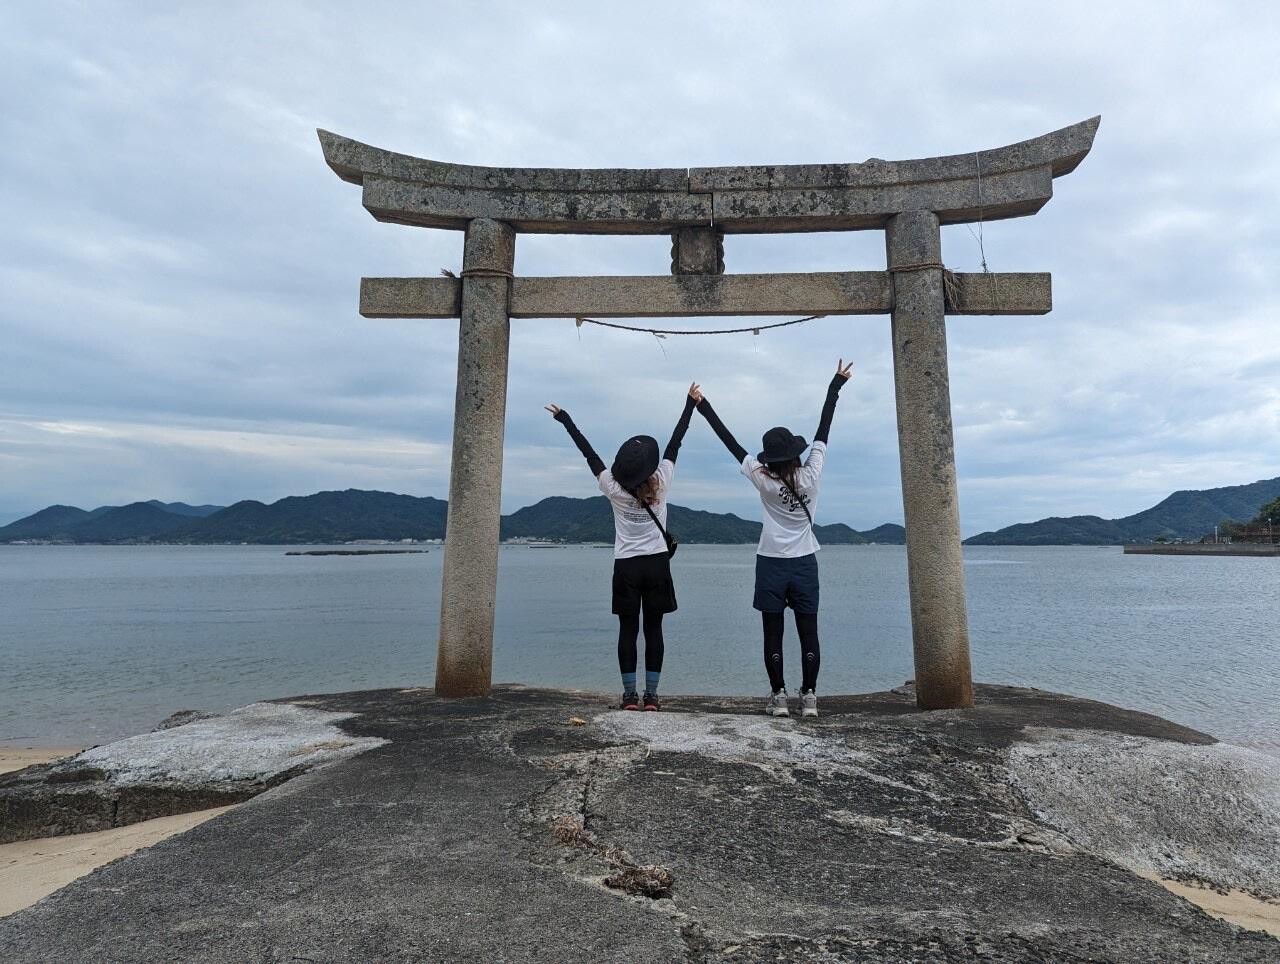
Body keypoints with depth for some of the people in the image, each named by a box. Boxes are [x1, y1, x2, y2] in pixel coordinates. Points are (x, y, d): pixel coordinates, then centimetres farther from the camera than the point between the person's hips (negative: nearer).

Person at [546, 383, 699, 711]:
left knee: (628, 630, 3)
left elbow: (588, 451, 0)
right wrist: (691, 403, 12)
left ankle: (630, 694, 4)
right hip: (657, 564, 0)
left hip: (626, 567, 0)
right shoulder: (661, 484, -6)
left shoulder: (614, 489, -7)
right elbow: (675, 441, 2)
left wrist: (564, 419, 9)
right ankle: (651, 694, 5)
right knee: (653, 629, 3)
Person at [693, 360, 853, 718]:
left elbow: (732, 444, -9)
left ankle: (778, 696, 5)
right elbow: (823, 430, -2)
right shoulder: (811, 475, -8)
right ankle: (809, 696, 9)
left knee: (773, 635, 4)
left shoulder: (764, 481, -12)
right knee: (808, 634, 6)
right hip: (804, 564, 2)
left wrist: (703, 407, -4)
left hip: (772, 564, -2)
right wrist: (836, 385, 7)